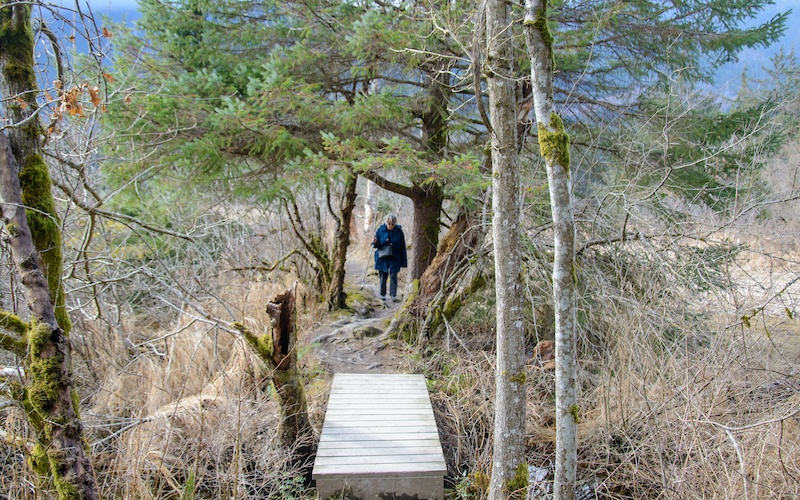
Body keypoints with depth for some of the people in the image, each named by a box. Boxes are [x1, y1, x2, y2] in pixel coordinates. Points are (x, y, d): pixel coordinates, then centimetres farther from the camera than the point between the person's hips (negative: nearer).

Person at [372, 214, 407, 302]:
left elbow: (402, 247, 0)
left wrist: (403, 261, -1)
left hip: (394, 259, -1)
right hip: (382, 258, 1)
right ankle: (382, 294, 19)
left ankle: (393, 295, -4)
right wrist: (375, 242, -22)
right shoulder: (380, 230, -3)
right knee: (383, 276, 8)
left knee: (393, 276, -7)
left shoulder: (399, 232, -5)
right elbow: (377, 244, 3)